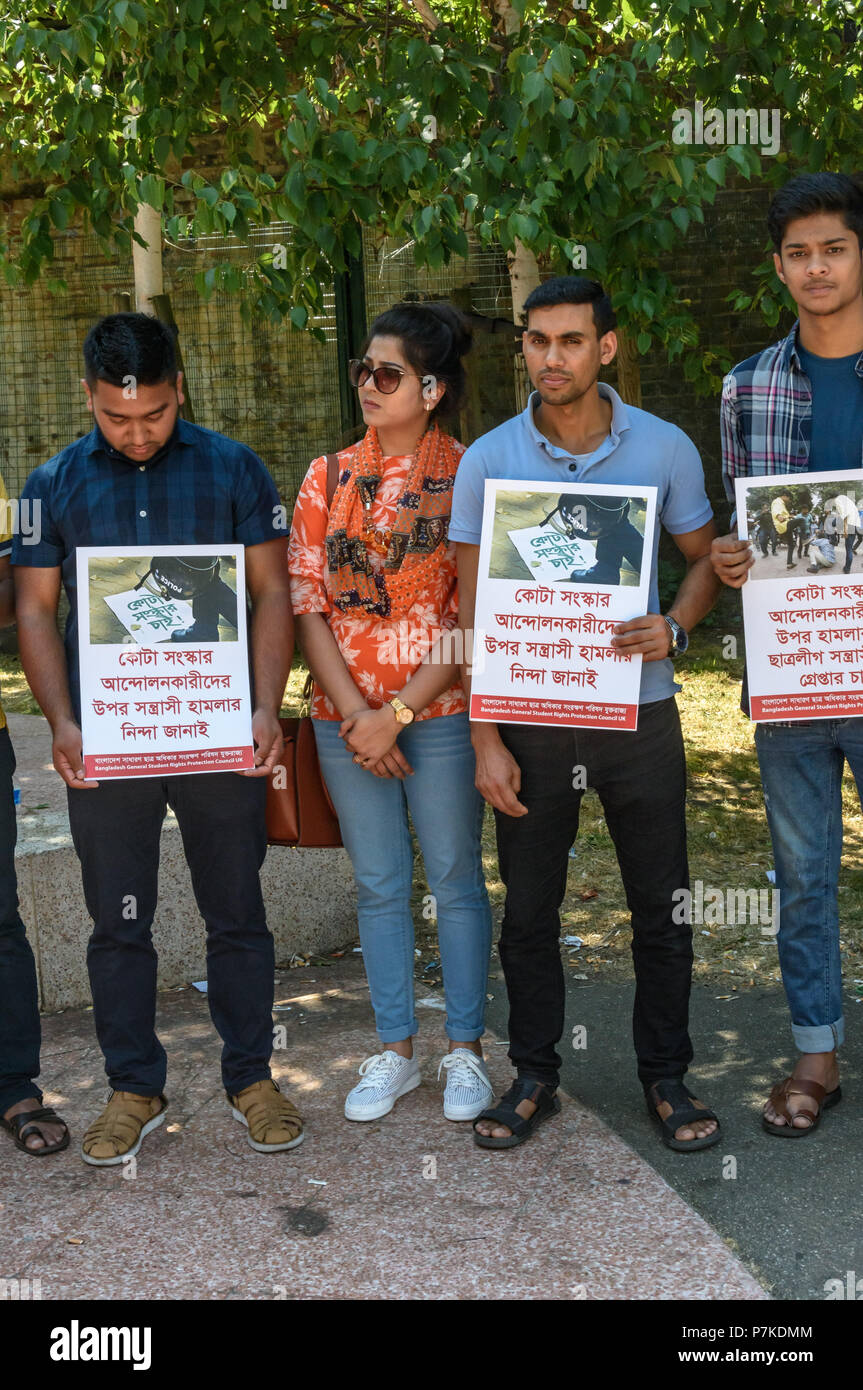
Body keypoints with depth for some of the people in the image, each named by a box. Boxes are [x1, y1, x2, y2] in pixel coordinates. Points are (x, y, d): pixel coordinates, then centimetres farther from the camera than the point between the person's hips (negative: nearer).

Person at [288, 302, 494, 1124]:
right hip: (346, 717, 3)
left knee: (455, 879, 6)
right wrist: (354, 712, -8)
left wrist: (398, 712, -13)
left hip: (440, 714, -3)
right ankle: (394, 1050, 25)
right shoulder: (328, 479, 6)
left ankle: (465, 1052, 21)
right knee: (378, 884, 11)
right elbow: (306, 603, 2)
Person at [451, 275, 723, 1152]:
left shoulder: (664, 449, -1)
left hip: (639, 715, 0)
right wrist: (485, 739, -6)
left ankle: (665, 1077, 27)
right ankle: (534, 1077, 28)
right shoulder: (487, 461, -1)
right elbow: (474, 609, 0)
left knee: (662, 910, 9)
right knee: (528, 913, 10)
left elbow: (705, 557, 10)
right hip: (532, 720, 0)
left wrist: (674, 627, -13)